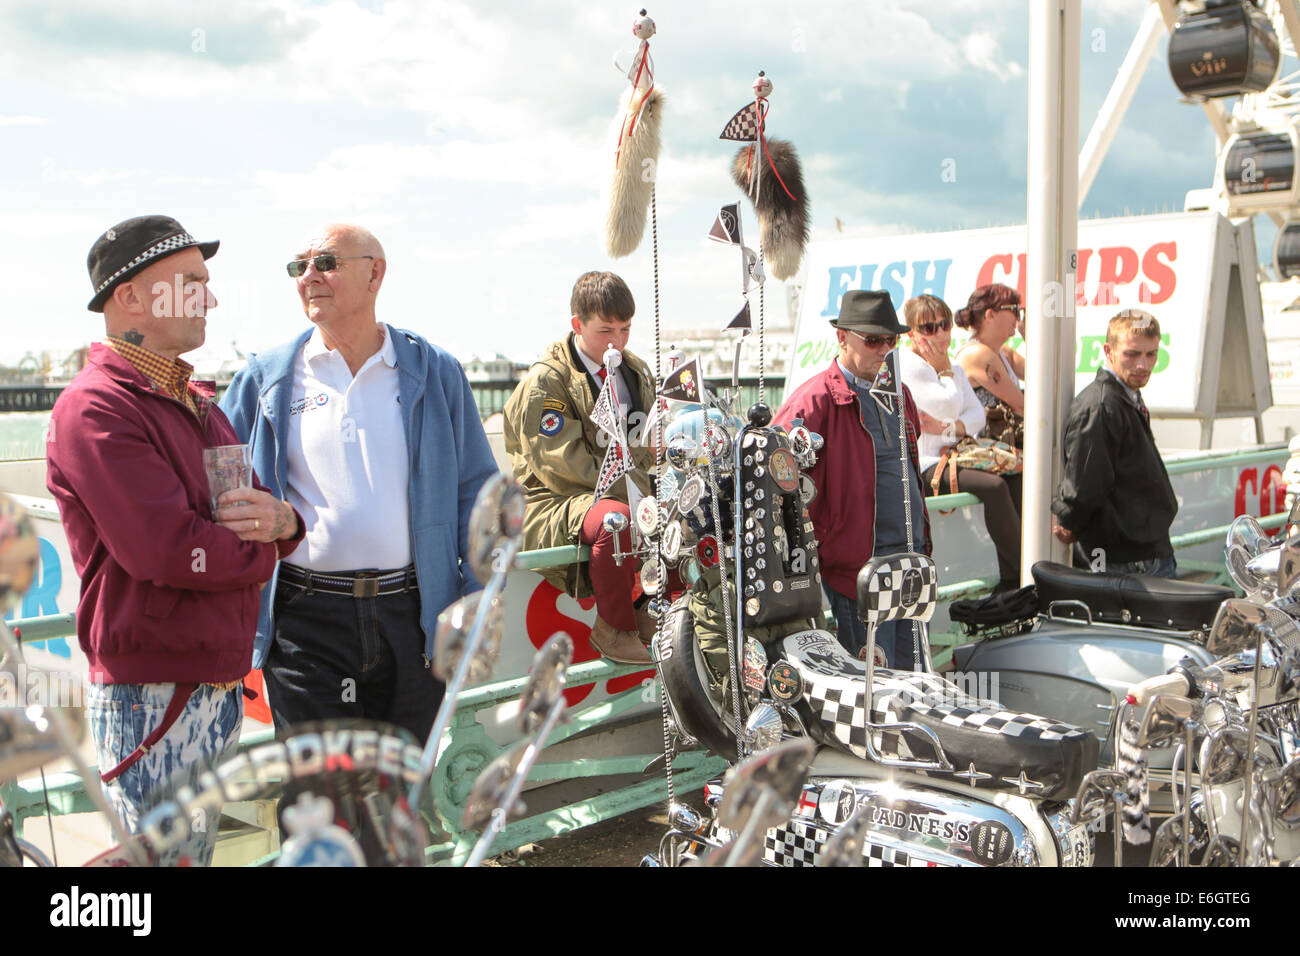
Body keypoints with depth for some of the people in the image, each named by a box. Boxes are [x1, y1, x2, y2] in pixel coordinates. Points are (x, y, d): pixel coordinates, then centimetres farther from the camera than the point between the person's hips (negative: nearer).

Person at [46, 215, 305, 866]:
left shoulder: (196, 401, 16)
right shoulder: (95, 408, -15)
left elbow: (261, 508, 16)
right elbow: (168, 550, -25)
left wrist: (282, 518, -9)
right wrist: (263, 547, -6)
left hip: (219, 684, 9)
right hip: (151, 696, -9)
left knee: (199, 852, 18)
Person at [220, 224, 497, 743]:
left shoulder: (435, 373, 5)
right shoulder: (265, 379, 4)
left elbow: (474, 491, 6)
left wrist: (478, 601, 1)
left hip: (412, 619, 1)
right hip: (305, 620, -1)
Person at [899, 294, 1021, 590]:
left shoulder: (955, 369, 20)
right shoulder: (908, 365, -8)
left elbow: (977, 416, 9)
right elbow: (949, 405, -16)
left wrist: (948, 428, -10)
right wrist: (945, 370, -1)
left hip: (951, 456, 9)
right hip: (923, 467, -8)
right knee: (993, 486, -27)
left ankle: (1009, 583, -8)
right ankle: (1018, 576, -19)